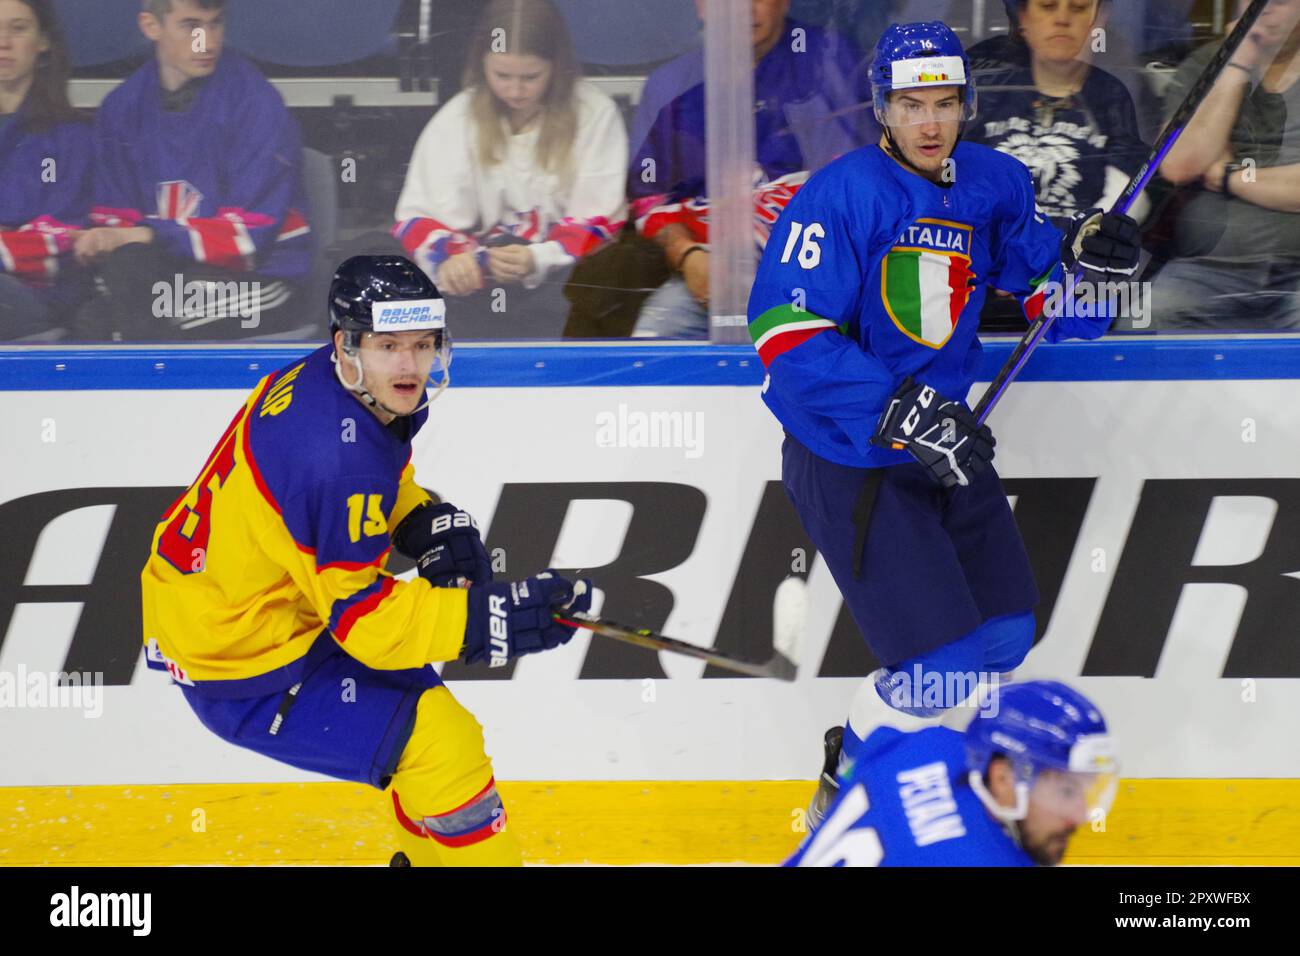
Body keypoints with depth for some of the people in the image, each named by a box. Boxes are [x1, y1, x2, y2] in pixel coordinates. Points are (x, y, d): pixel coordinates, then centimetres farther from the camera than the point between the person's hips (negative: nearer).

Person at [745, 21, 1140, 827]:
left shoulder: (993, 186, 1)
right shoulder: (846, 194, -19)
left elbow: (1048, 299, 11)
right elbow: (786, 329, -24)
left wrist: (1087, 262, -12)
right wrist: (898, 414, -29)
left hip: (944, 443, 7)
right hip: (847, 456, -7)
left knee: (1004, 636, 14)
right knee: (942, 661, -12)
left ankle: (874, 741, 36)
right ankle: (848, 791, 12)